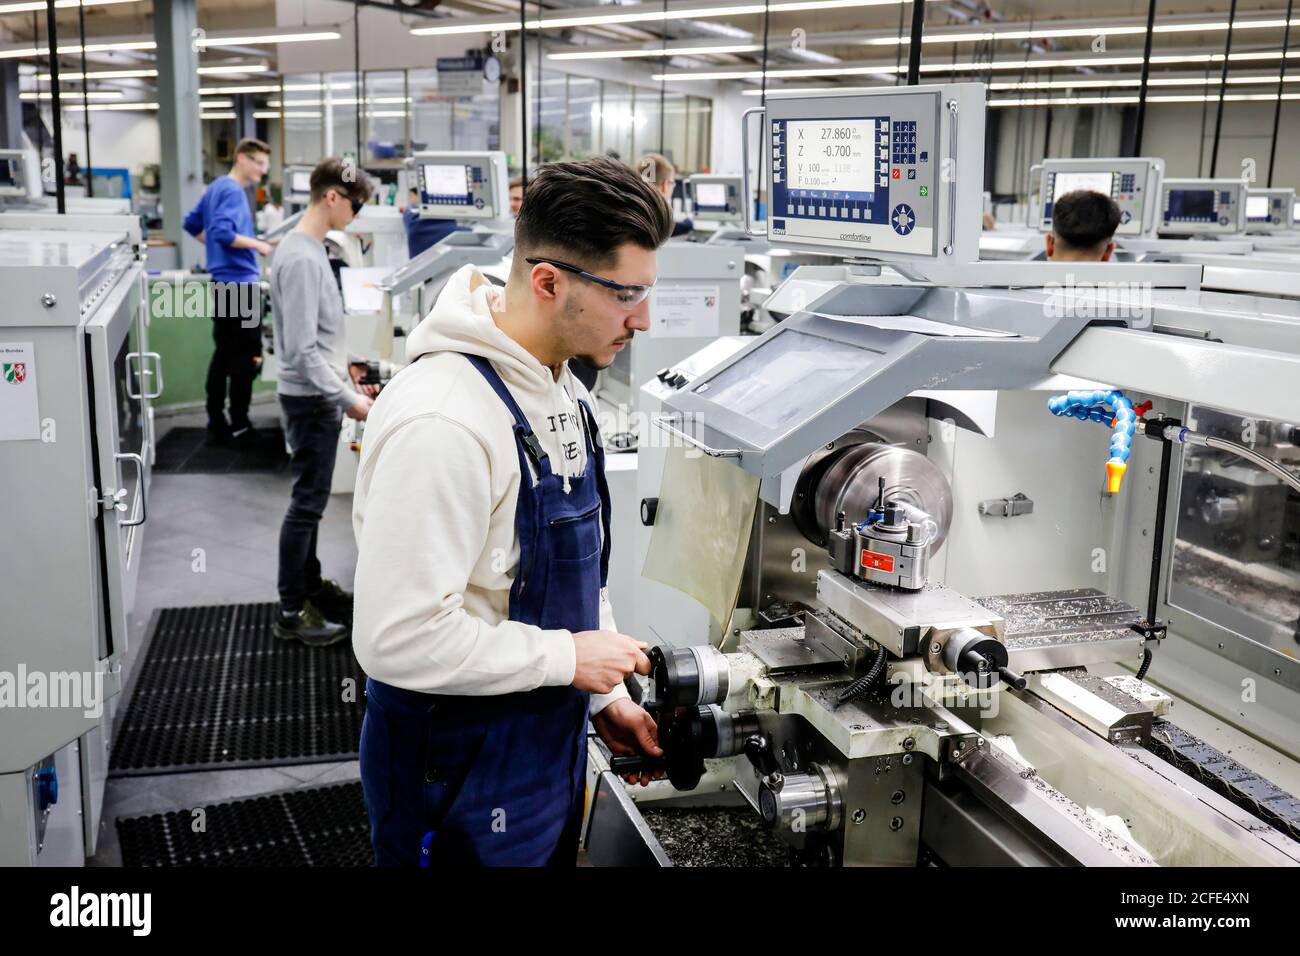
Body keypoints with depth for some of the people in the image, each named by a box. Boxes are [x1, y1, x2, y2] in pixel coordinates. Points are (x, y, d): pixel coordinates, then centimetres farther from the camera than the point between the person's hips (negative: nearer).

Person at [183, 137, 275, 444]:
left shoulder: (217, 187, 16)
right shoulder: (233, 191, -14)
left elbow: (191, 225, 24)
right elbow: (222, 232, -26)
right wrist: (257, 244, -17)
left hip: (224, 282, 10)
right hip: (240, 283, -10)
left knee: (223, 354, 12)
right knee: (245, 357, -2)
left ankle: (216, 424, 16)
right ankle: (239, 425, 4)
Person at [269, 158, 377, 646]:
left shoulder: (307, 248, 9)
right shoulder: (301, 259, -21)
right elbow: (302, 350, -24)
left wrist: (342, 368, 17)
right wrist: (349, 399, -21)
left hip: (319, 395, 10)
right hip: (312, 399, -10)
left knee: (310, 499, 18)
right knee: (307, 503, -2)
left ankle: (311, 586, 31)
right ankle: (290, 613, 8)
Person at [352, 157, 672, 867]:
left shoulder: (557, 386, 2)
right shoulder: (443, 422, -28)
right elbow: (398, 636, -29)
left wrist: (603, 695, 11)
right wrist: (567, 658, -20)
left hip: (548, 741, 8)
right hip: (458, 771, -8)